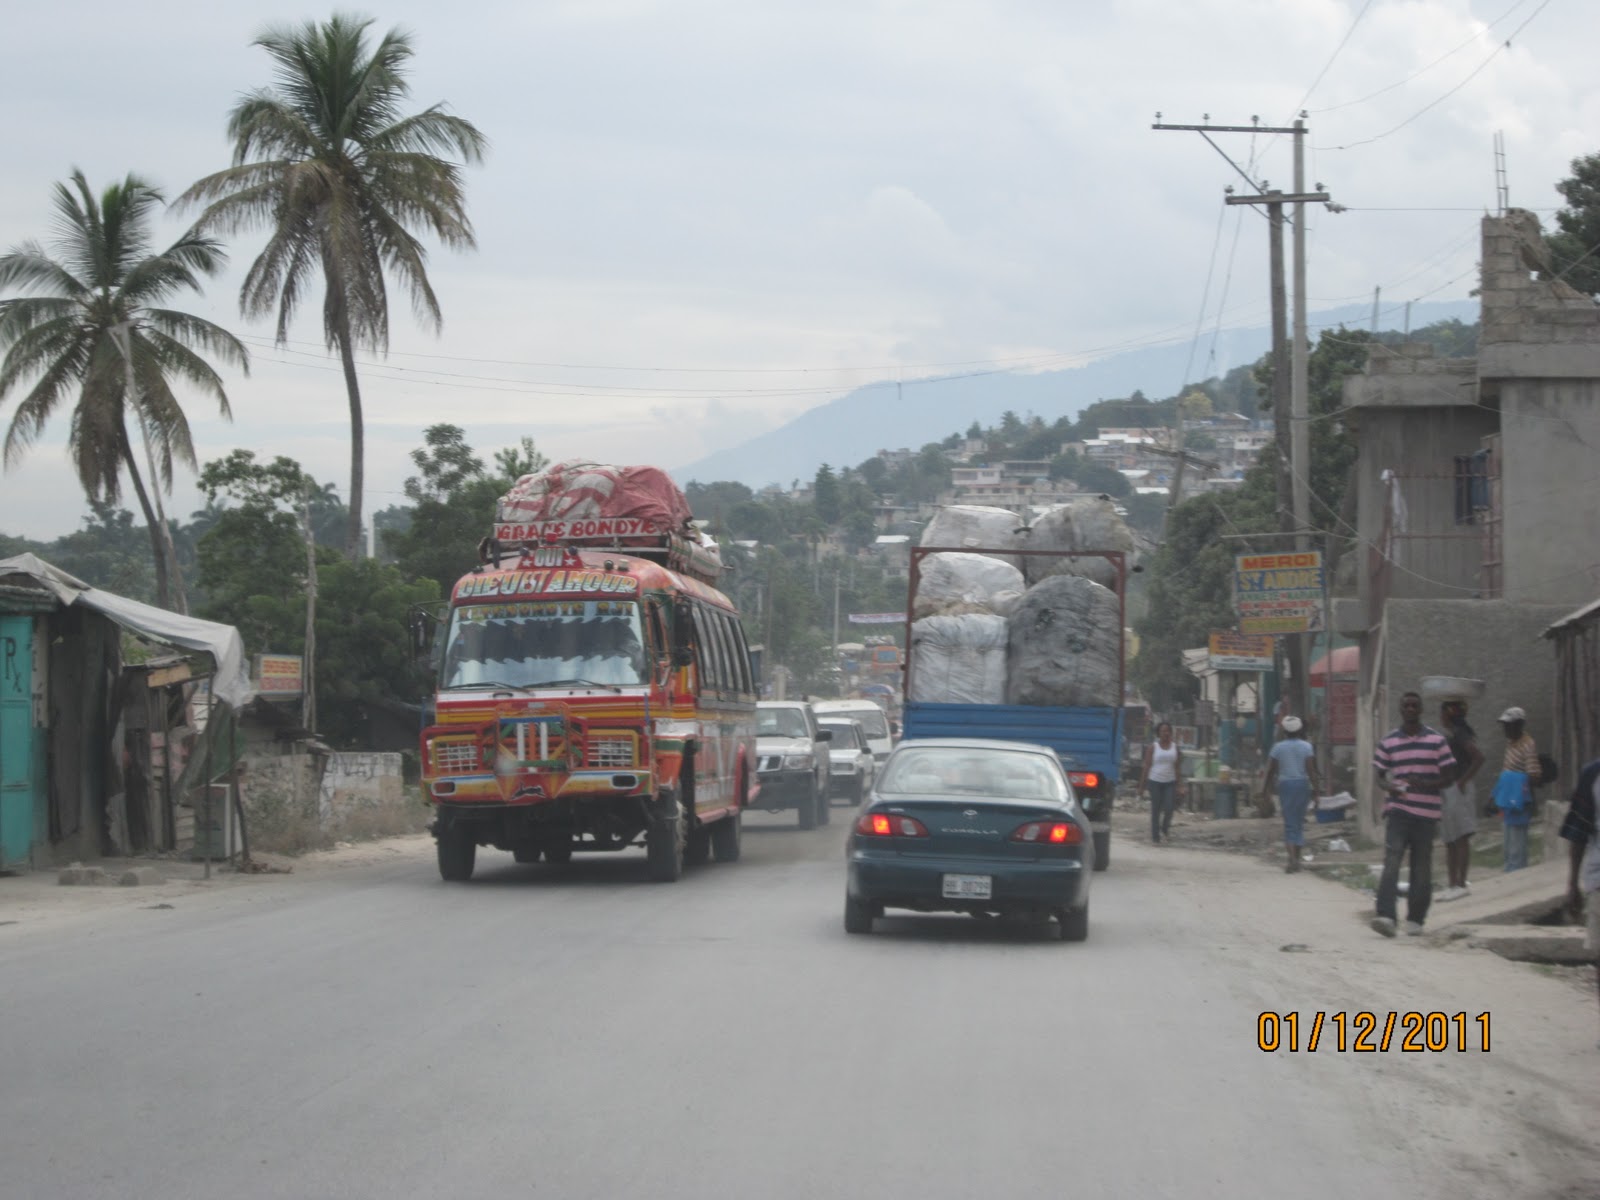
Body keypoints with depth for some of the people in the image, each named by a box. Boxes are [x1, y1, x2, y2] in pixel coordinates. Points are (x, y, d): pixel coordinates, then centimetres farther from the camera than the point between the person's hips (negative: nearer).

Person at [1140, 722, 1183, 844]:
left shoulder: (1175, 747, 7)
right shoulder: (1152, 747, 1)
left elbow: (1178, 767, 8)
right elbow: (1147, 766, 1)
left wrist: (1179, 783, 1)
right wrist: (1142, 784, -2)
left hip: (1170, 782, 1)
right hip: (1155, 781, -1)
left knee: (1169, 809, -10)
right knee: (1155, 810, -1)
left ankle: (1165, 829, 19)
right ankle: (1155, 837, 7)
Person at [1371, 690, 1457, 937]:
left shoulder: (1436, 740, 4)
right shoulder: (1388, 743, 8)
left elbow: (1450, 775, 4)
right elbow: (1379, 775, 12)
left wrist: (1427, 784, -15)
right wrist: (1389, 787, -11)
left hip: (1426, 813, 0)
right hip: (1397, 811, 0)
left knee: (1422, 868, 5)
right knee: (1391, 861, -17)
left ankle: (1415, 919, 16)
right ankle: (1385, 916, -26)